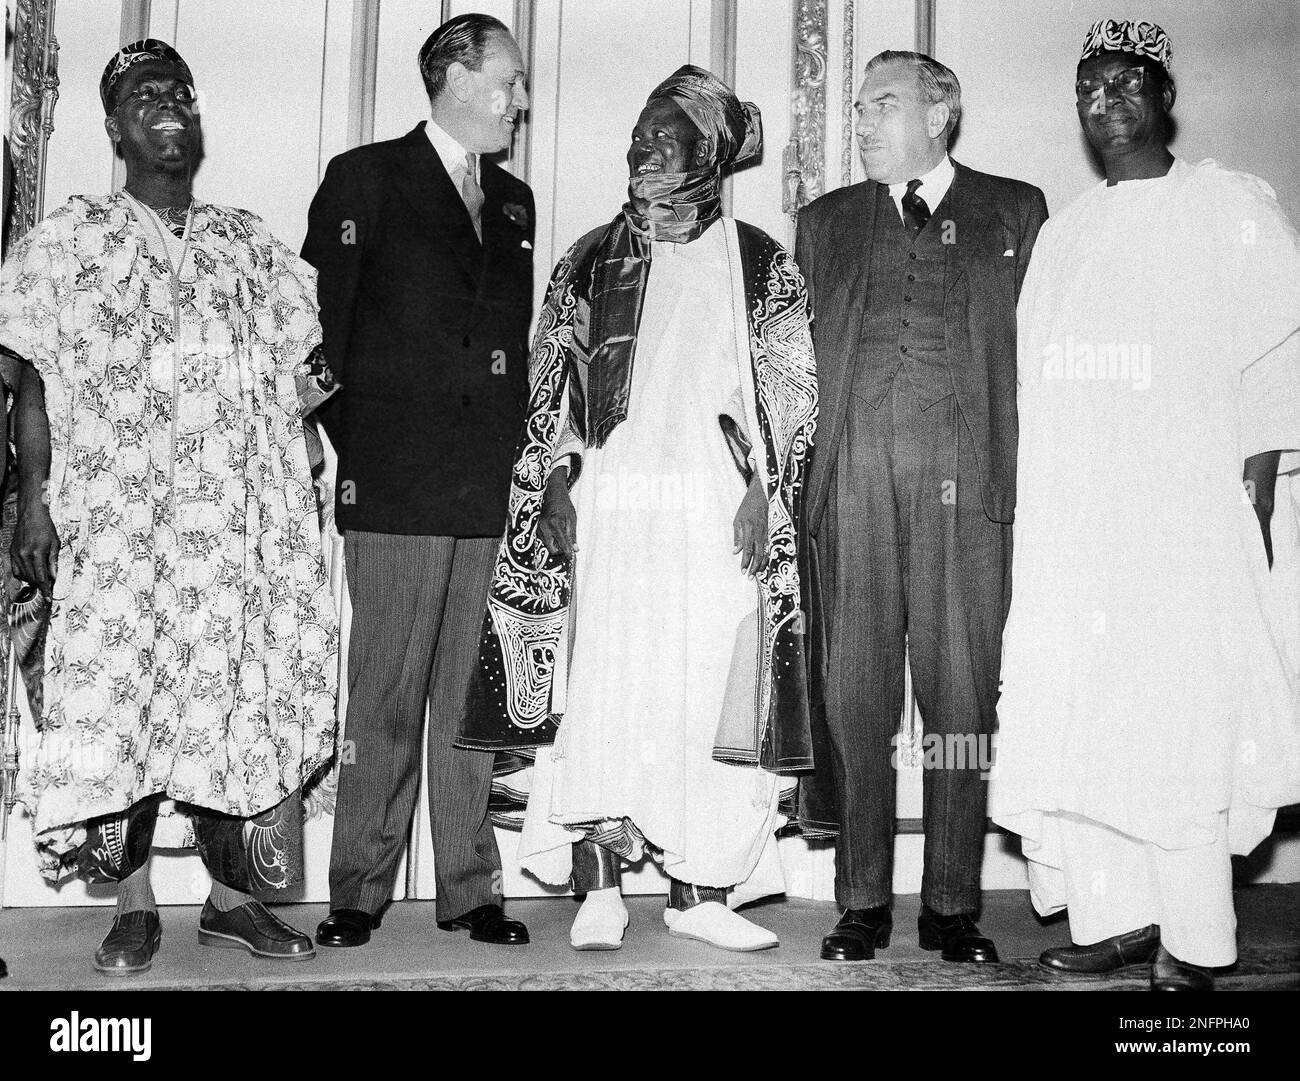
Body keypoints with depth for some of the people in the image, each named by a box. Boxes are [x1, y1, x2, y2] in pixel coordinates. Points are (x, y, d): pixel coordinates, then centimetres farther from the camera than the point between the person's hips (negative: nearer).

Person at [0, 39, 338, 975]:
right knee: (118, 696, -3)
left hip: (236, 521, 3)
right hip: (116, 521, -2)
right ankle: (134, 907, 11)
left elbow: (301, 362, 21)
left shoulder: (247, 244, 14)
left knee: (237, 694, 3)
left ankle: (233, 896, 15)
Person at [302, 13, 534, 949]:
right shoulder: (366, 178, 4)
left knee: (475, 698, 6)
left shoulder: (513, 201, 20)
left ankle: (471, 889, 14)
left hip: (492, 493, 5)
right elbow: (319, 327, -1)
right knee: (386, 699, 0)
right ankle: (359, 893, 11)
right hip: (395, 487, -4)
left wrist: (518, 452, 10)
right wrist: (351, 449, -5)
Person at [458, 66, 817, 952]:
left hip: (717, 512, 0)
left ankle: (700, 891, 9)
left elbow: (791, 393, 6)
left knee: (711, 695, -1)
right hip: (605, 507, 1)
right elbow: (551, 388, 11)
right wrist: (557, 487, 0)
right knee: (599, 692, -5)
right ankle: (598, 889, 4)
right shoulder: (592, 260, 13)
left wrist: (763, 488, -6)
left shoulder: (761, 266, 10)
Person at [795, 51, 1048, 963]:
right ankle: (863, 905, 11)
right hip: (853, 487, 2)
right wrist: (796, 474, 5)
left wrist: (1028, 476, -2)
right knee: (854, 697, 1)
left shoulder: (1014, 211, 14)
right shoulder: (827, 222, 20)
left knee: (964, 697, 0)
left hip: (968, 485, -1)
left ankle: (954, 906, 11)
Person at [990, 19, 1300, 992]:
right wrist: (1033, 507, 7)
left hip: (1185, 519, -4)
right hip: (1067, 523, 5)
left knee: (1178, 728, -4)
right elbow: (1037, 382, 14)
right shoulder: (1065, 230, 16)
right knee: (1072, 719, 2)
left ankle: (1194, 948, 7)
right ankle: (1116, 919, 13)